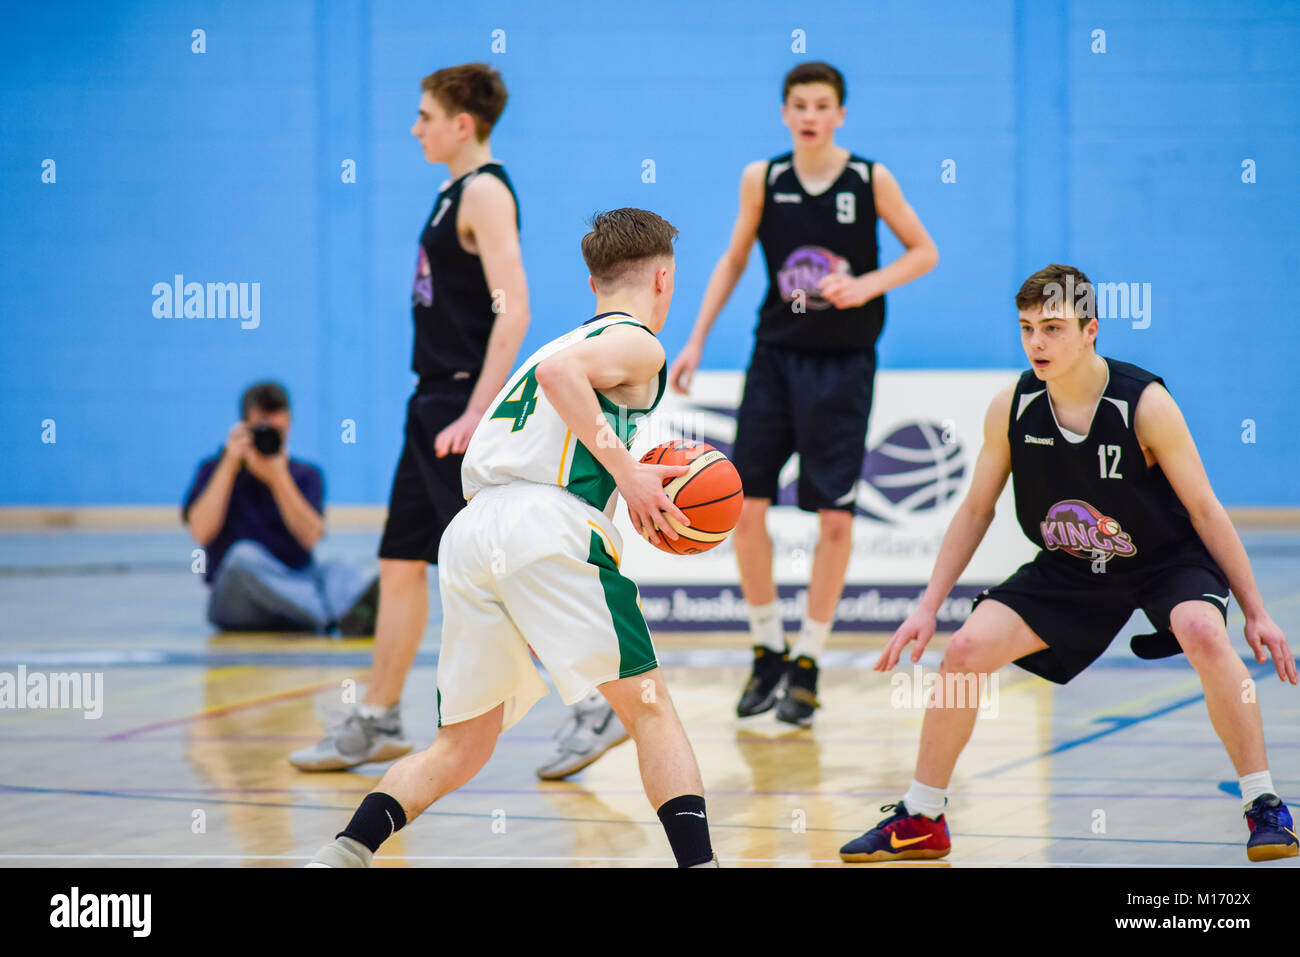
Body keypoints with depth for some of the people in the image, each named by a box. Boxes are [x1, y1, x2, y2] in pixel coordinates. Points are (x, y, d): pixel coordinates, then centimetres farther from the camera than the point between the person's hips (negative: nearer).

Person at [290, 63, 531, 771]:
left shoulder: (486, 192, -13)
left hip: (464, 406, -10)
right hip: (434, 402, 10)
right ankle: (376, 722, 20)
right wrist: (444, 408, 21)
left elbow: (513, 311, -22)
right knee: (400, 561, 13)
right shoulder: (456, 192, 16)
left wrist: (477, 413, -26)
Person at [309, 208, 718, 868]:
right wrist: (625, 471, -10)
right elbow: (560, 371, -12)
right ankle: (698, 864, -13)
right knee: (649, 706, -1)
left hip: (468, 530, 7)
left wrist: (625, 487, 30)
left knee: (462, 747, 13)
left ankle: (343, 855, -3)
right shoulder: (639, 345, 9)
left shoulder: (561, 341, 34)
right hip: (547, 526, -7)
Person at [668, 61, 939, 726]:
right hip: (775, 356, 2)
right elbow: (734, 259, 11)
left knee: (835, 520, -3)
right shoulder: (762, 180, 0)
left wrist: (867, 284, -16)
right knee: (744, 505, -1)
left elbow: (925, 252, 2)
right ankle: (768, 651, 15)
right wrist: (697, 339, 5)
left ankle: (807, 665, 9)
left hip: (843, 365, -2)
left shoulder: (871, 181, -6)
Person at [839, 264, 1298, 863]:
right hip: (1068, 570, 4)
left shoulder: (1145, 404, -25)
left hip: (1166, 560, -4)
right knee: (966, 649, -10)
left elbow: (1204, 510, -16)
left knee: (1204, 635, -34)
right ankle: (920, 821, 6)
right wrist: (928, 608, -3)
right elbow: (975, 511, 0)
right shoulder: (1011, 409, -15)